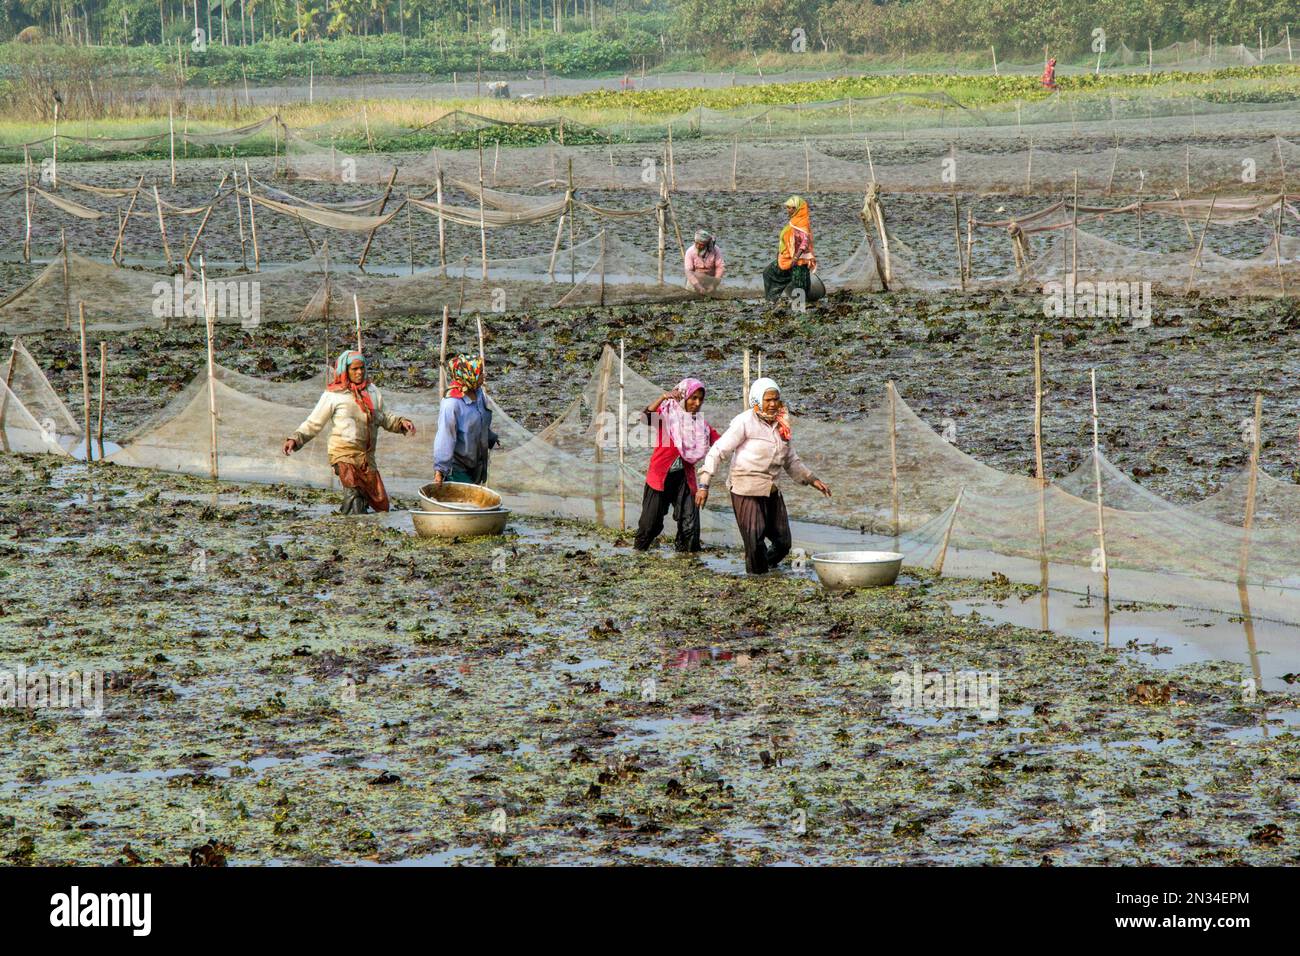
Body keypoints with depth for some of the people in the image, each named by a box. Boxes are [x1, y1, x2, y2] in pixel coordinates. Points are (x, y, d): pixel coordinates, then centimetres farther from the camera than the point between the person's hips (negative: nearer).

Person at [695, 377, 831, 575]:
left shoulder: (781, 425, 11)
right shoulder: (745, 422, -9)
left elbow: (791, 461, 24)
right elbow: (718, 451, -10)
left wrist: (812, 479, 14)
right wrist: (704, 485, -16)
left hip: (771, 490, 6)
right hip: (746, 490, -6)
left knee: (783, 542, 7)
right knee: (755, 541, -9)